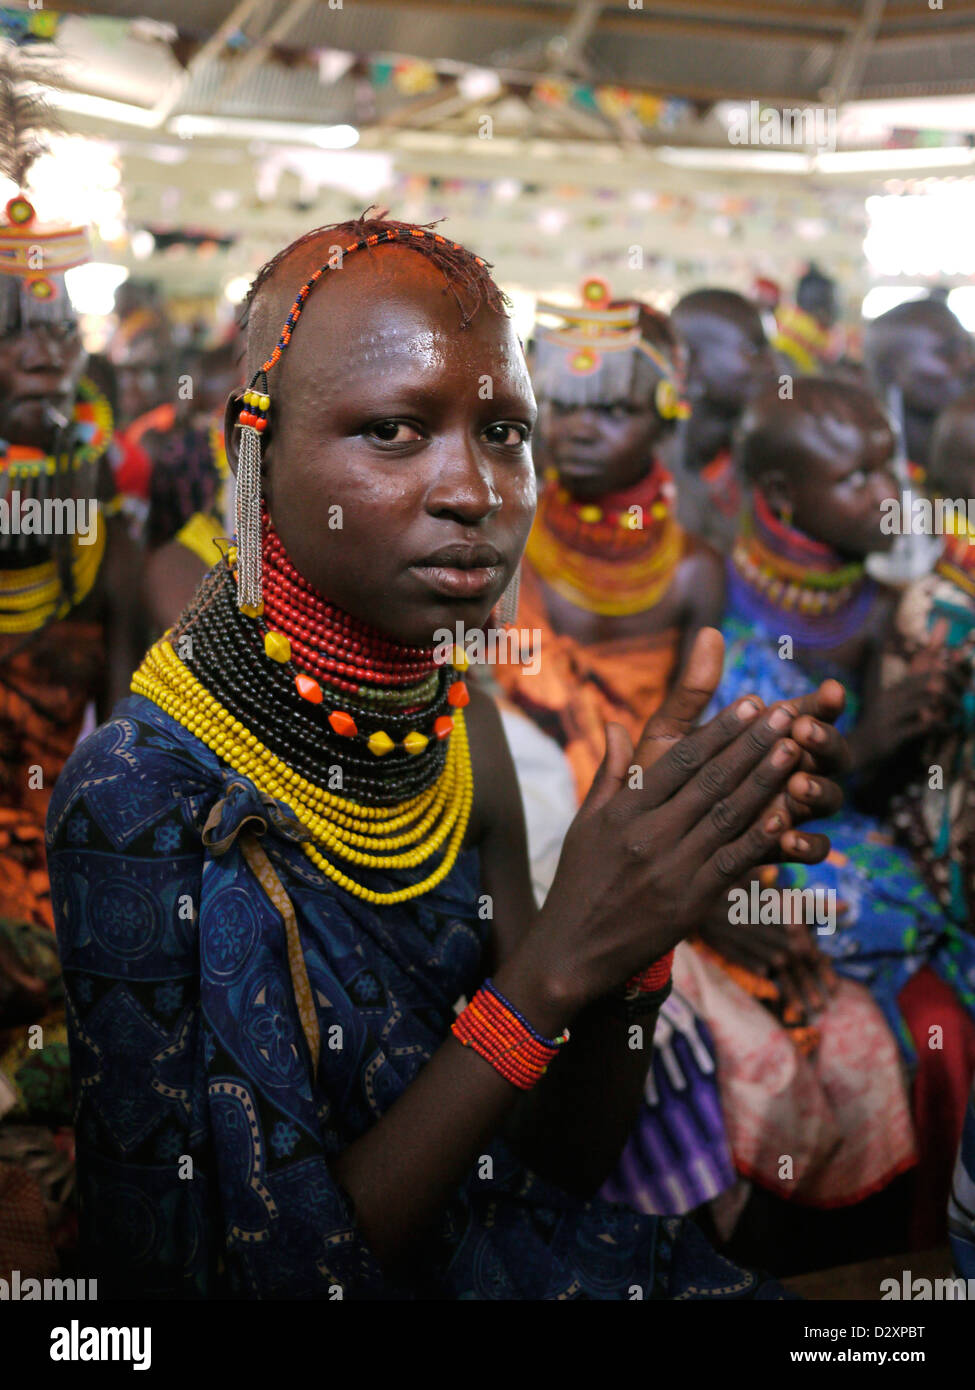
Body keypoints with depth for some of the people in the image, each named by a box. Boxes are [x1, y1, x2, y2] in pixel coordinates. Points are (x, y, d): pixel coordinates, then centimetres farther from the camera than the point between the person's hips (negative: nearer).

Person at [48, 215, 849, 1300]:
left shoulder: (460, 726, -3)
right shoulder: (137, 798, -19)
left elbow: (564, 1165, 0)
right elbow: (253, 1272, -19)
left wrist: (655, 889, -15)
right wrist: (555, 965, -25)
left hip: (503, 1255, 5)